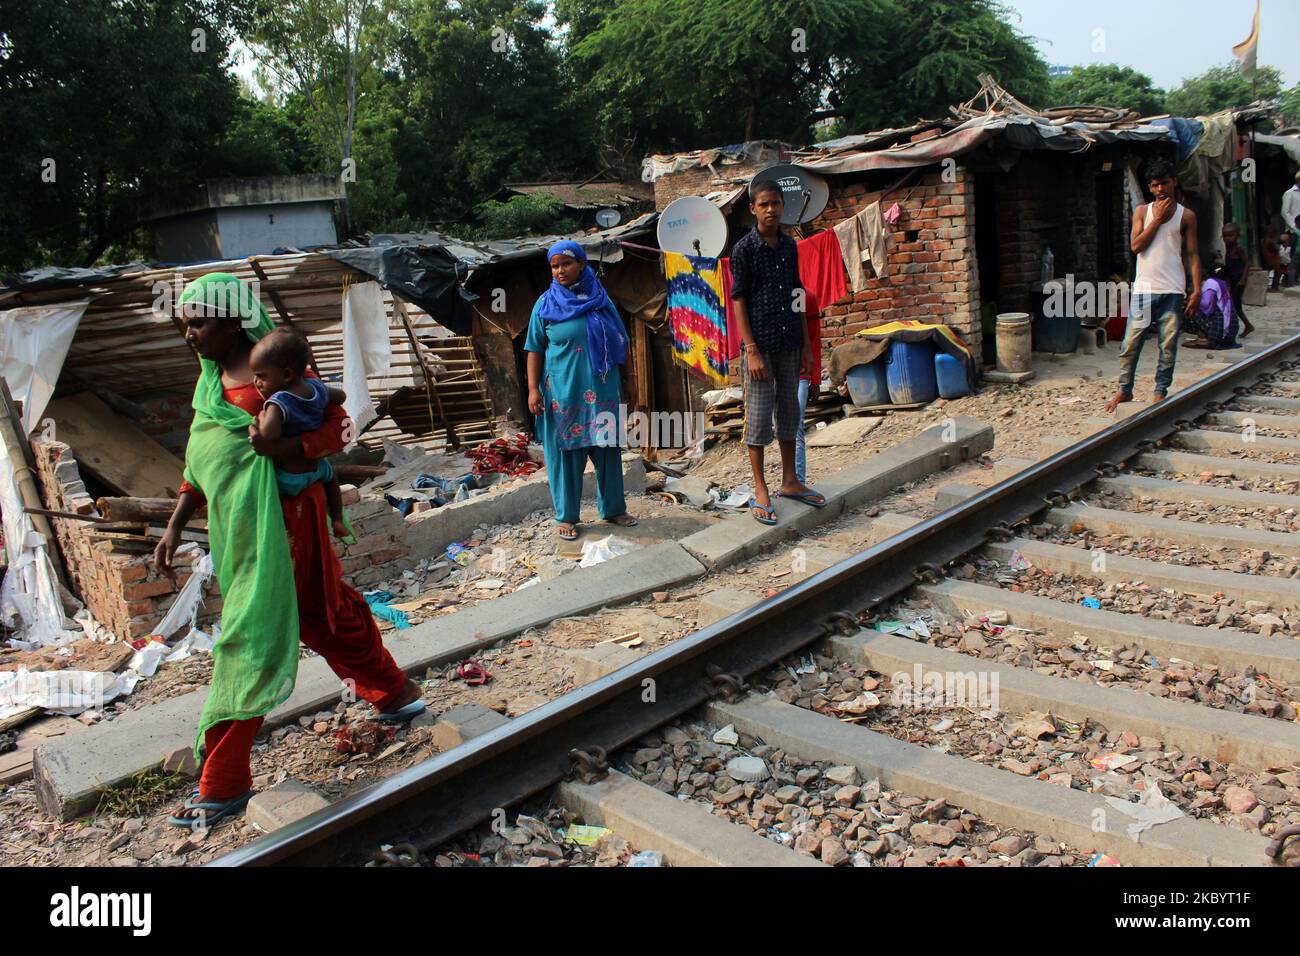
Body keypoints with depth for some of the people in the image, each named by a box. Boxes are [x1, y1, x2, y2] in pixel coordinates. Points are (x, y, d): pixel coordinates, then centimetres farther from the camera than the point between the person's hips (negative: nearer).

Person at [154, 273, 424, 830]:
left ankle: (224, 785, 7)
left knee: (250, 642, -3)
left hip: (274, 520, -9)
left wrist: (282, 447, -29)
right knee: (326, 616, 21)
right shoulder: (212, 374, 12)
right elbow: (202, 458, 17)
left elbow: (335, 425, -13)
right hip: (238, 523, 9)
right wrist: (176, 525, 13)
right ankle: (395, 696, 41)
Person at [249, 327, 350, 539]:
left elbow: (268, 434, -44)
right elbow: (341, 396, 15)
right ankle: (338, 520, 45)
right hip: (315, 468, 8)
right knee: (328, 472, 38)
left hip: (288, 479, -8)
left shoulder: (279, 402, -28)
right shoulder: (317, 386, -6)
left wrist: (262, 417, -24)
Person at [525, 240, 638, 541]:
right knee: (566, 452, 3)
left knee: (608, 449, 9)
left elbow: (619, 344, 12)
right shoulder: (546, 304, 0)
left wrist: (621, 385, 12)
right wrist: (533, 389, -7)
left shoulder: (601, 299, 6)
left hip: (602, 391, 2)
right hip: (563, 392, -2)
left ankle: (613, 508, 24)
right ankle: (567, 516, 15)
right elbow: (535, 350, 1)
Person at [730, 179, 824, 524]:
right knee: (758, 415, -1)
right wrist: (751, 350, -15)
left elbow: (797, 296, 14)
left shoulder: (790, 246, 10)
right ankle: (760, 491, 7)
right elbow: (739, 301, -8)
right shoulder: (744, 249, -6)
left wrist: (806, 343, 11)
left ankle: (790, 481, 25)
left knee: (789, 410, 13)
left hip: (789, 343, 6)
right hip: (761, 343, -5)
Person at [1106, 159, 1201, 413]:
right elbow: (1136, 245, -4)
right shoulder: (1142, 211, 8)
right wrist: (1157, 218, -8)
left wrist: (1197, 289, -3)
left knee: (1168, 344, 2)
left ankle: (1160, 392, 12)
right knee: (1131, 342, -1)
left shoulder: (1186, 215, 6)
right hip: (1144, 288, 0)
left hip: (1173, 290, 0)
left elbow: (1192, 254, 4)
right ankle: (1124, 390, 11)